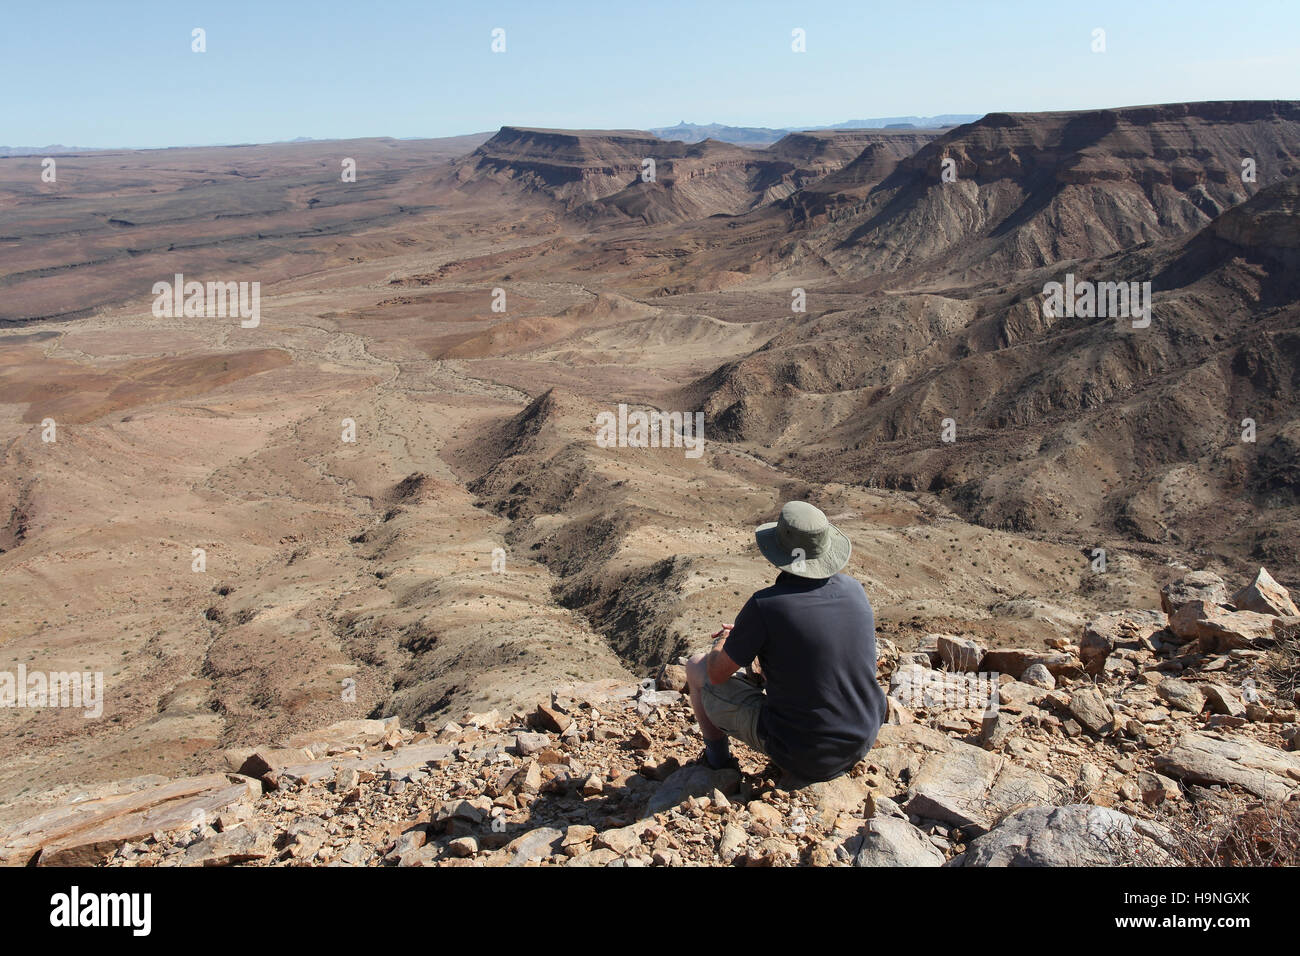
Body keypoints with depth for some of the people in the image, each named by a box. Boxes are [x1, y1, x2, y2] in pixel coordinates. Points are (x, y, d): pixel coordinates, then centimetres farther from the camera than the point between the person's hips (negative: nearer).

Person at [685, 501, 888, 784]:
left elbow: (718, 673, -10)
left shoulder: (764, 606, -25)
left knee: (697, 667, 12)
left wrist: (726, 641, 13)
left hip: (800, 755, -5)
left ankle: (718, 760, 30)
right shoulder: (853, 588, -6)